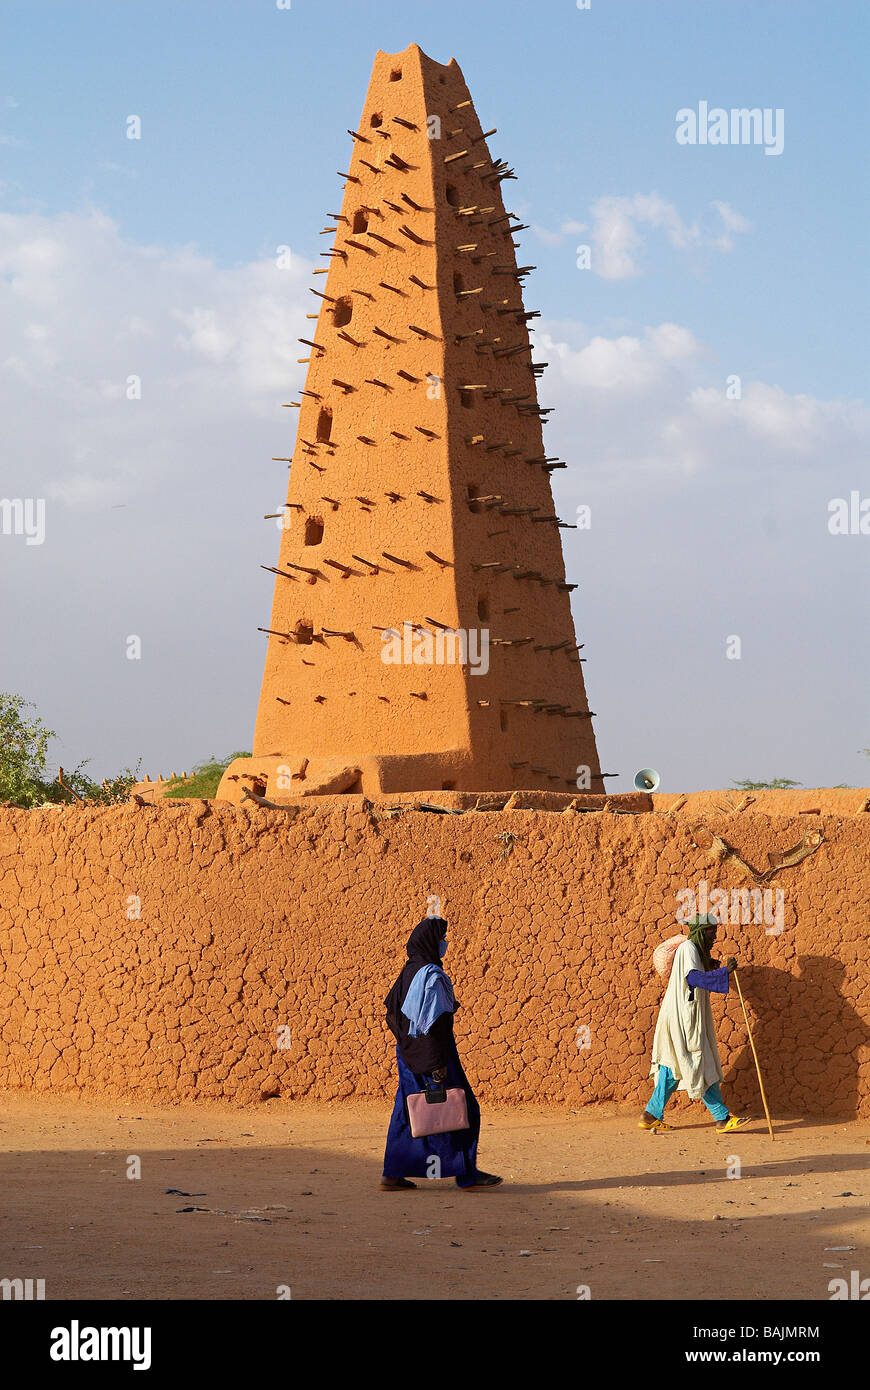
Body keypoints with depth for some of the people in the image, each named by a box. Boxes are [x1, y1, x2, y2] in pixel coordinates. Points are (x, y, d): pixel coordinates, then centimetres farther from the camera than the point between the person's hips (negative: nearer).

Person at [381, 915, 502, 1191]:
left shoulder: (408, 973, 9)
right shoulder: (432, 976, -18)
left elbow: (392, 1012, 15)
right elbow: (433, 1022, -21)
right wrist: (439, 1063, -21)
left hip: (408, 1052, 9)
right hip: (431, 1052, -9)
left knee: (407, 1111, 11)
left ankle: (392, 1174, 9)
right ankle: (466, 1175, 3)